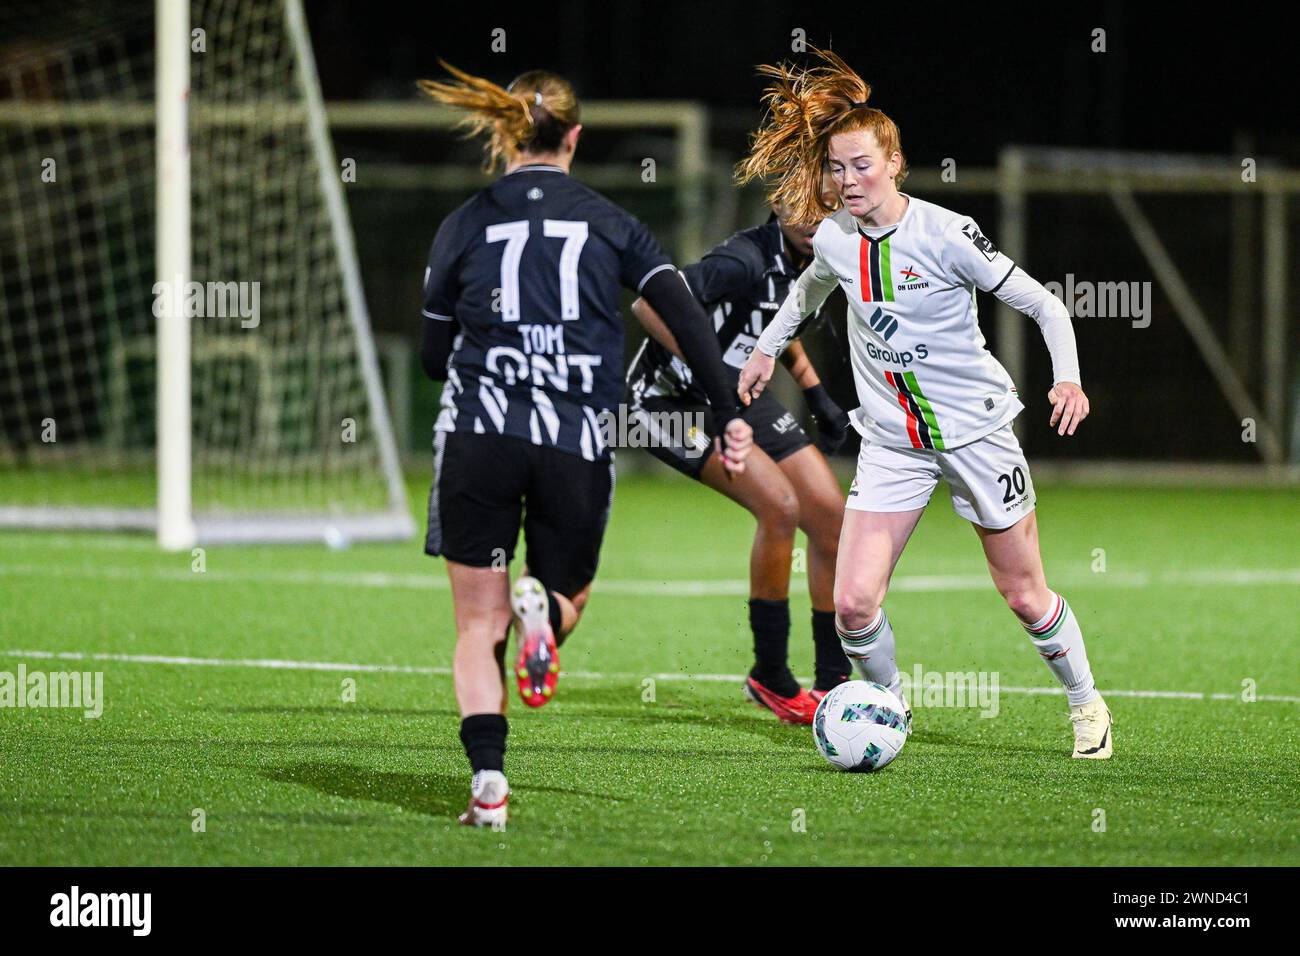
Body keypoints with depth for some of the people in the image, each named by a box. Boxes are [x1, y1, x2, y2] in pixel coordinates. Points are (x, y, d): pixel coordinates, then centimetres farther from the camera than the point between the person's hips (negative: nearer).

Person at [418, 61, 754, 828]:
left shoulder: (464, 227, 7)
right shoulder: (609, 223, 8)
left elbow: (435, 357, 13)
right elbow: (684, 314, -3)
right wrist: (732, 417, -4)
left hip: (477, 439, 0)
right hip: (577, 447, 0)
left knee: (479, 627, 7)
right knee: (568, 599, 19)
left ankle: (488, 780, -13)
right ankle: (542, 607, -19)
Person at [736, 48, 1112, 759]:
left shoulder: (946, 234, -16)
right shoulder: (834, 238, -1)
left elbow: (1043, 305, -12)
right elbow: (809, 289, 25)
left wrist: (1067, 379, -27)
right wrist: (767, 349, 33)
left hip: (975, 429, -3)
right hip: (891, 443, 3)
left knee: (1024, 596, 6)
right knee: (853, 602, -11)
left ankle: (1086, 705, 31)